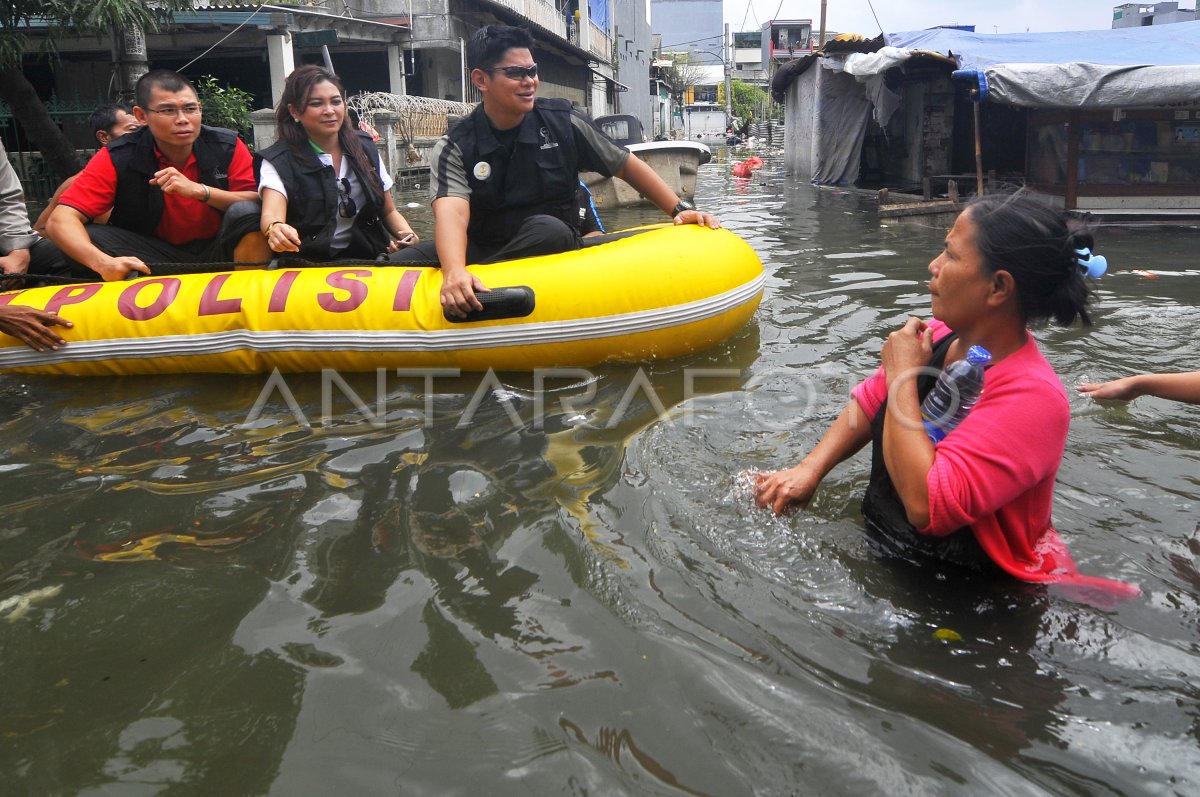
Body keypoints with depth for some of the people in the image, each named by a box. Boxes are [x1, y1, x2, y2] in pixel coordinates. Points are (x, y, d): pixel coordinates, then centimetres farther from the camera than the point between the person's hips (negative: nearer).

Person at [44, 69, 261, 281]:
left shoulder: (228, 146, -9)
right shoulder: (118, 158, -12)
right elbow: (60, 220, -20)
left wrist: (200, 190, -29)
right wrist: (104, 262, -43)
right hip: (156, 257, 0)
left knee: (245, 212, -27)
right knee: (89, 237, -24)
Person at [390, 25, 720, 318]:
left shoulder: (563, 123, -2)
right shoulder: (455, 148, -6)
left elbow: (627, 166, 8)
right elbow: (451, 213, -25)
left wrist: (680, 208, -4)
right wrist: (454, 272, -46)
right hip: (482, 247, 0)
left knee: (547, 227, -37)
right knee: (400, 262, -25)